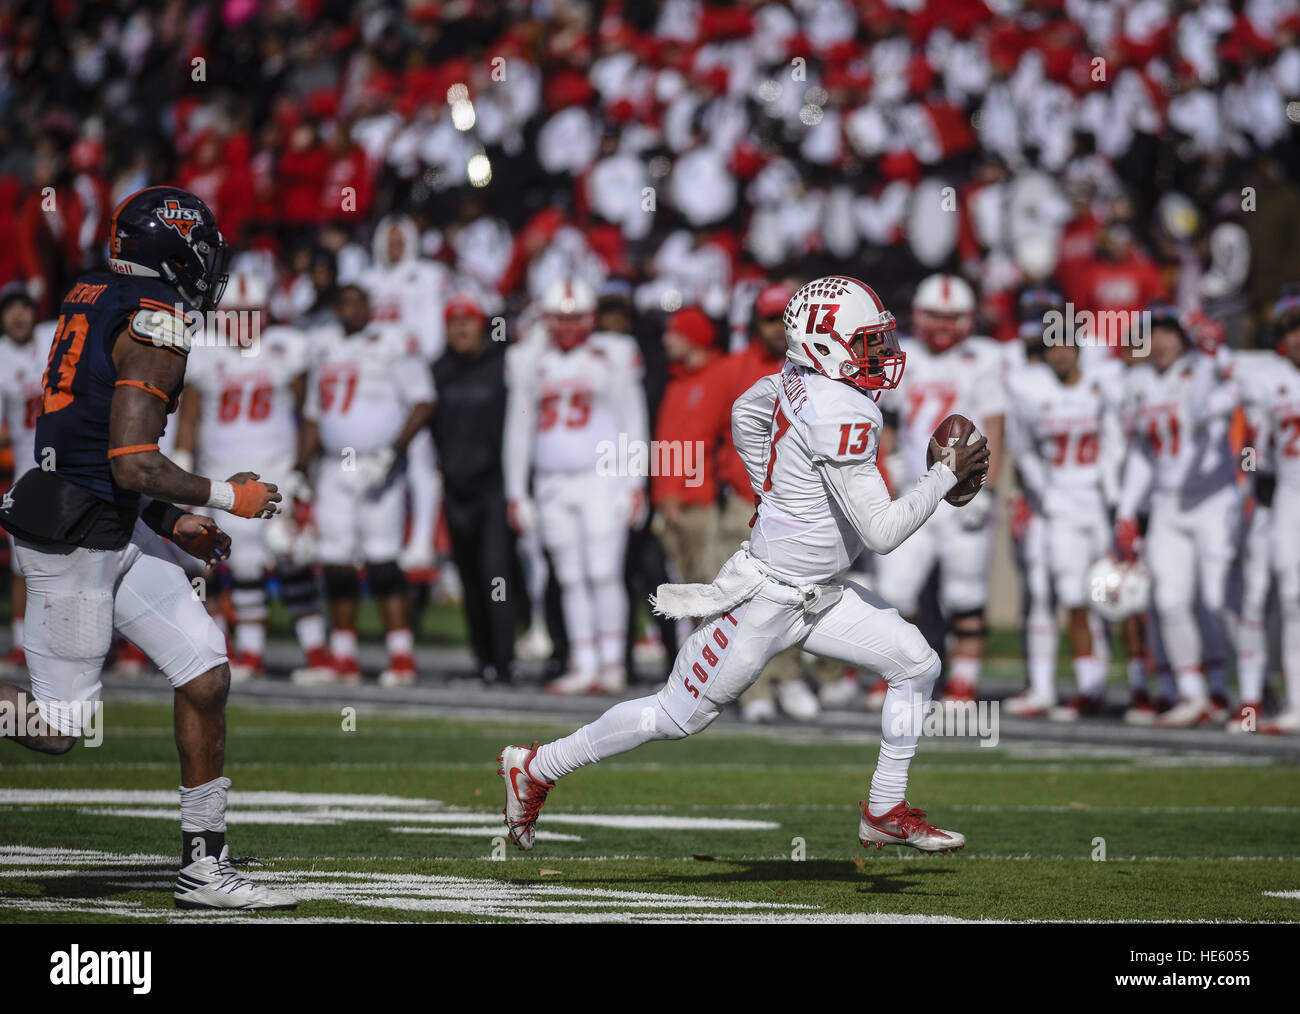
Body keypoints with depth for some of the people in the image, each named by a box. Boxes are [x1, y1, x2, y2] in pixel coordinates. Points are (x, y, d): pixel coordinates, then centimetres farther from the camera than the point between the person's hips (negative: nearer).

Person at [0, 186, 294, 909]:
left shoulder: (96, 301, 12)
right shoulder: (156, 324, -17)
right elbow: (134, 465, -23)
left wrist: (171, 524, 21)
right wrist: (226, 497, -8)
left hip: (117, 530, 10)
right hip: (75, 537, -10)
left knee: (205, 673, 7)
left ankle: (206, 864, 11)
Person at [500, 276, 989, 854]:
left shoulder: (800, 378, -1)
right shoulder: (843, 415, -28)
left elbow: (745, 414, 21)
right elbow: (881, 532, -27)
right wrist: (946, 476, -18)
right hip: (768, 599, -9)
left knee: (915, 665, 6)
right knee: (678, 715, 3)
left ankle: (886, 812, 14)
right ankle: (536, 768, 18)